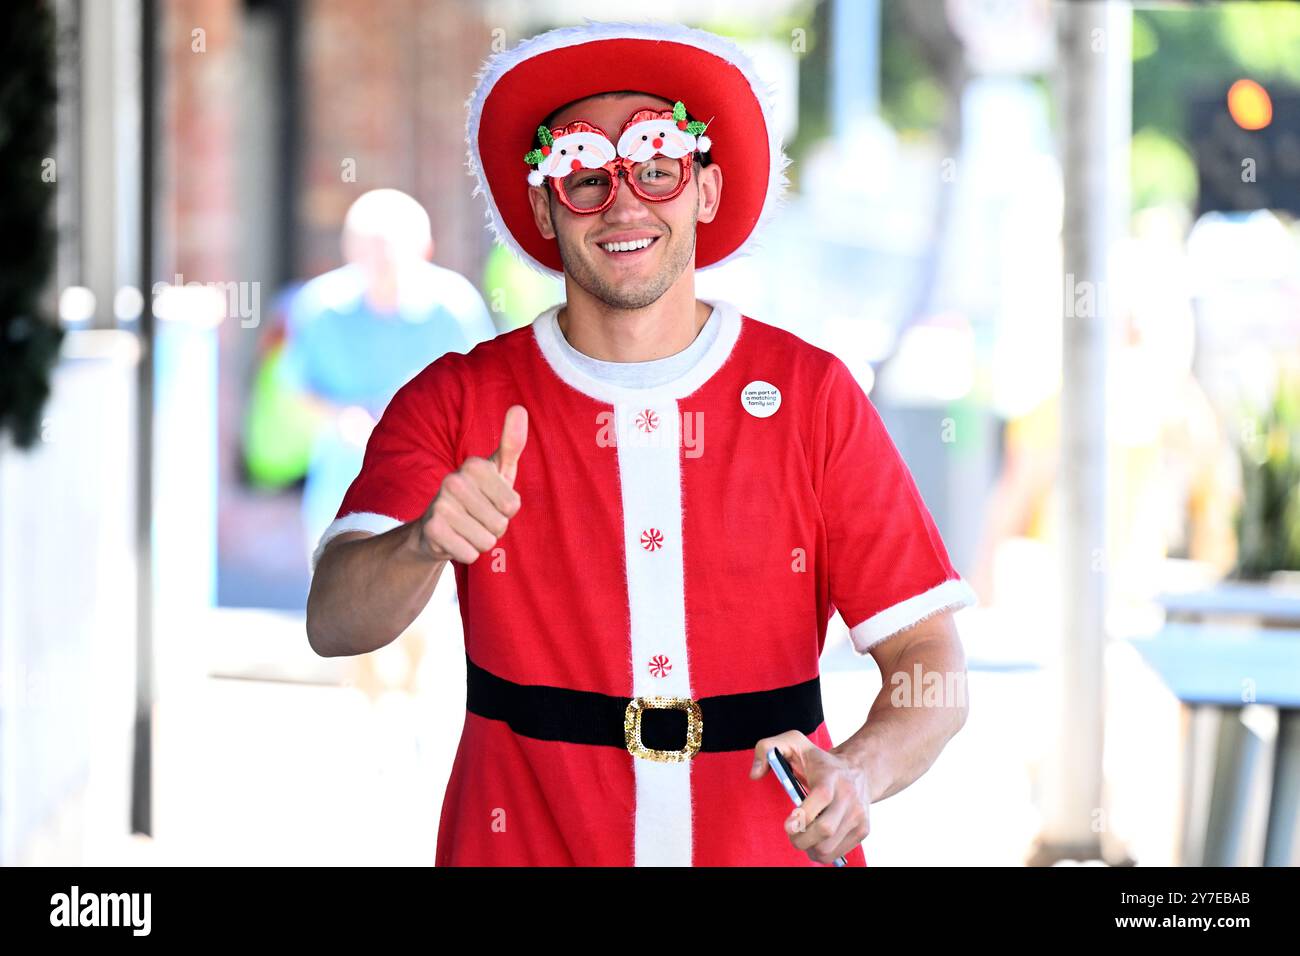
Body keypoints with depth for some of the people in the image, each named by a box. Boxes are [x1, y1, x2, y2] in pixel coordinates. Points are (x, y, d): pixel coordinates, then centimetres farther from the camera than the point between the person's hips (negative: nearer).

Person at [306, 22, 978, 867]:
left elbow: (932, 666, -5)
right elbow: (334, 624, -15)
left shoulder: (811, 395, -3)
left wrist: (859, 775, -25)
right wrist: (423, 544, -36)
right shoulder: (457, 402, -2)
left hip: (769, 851, 0)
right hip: (526, 846, 0)